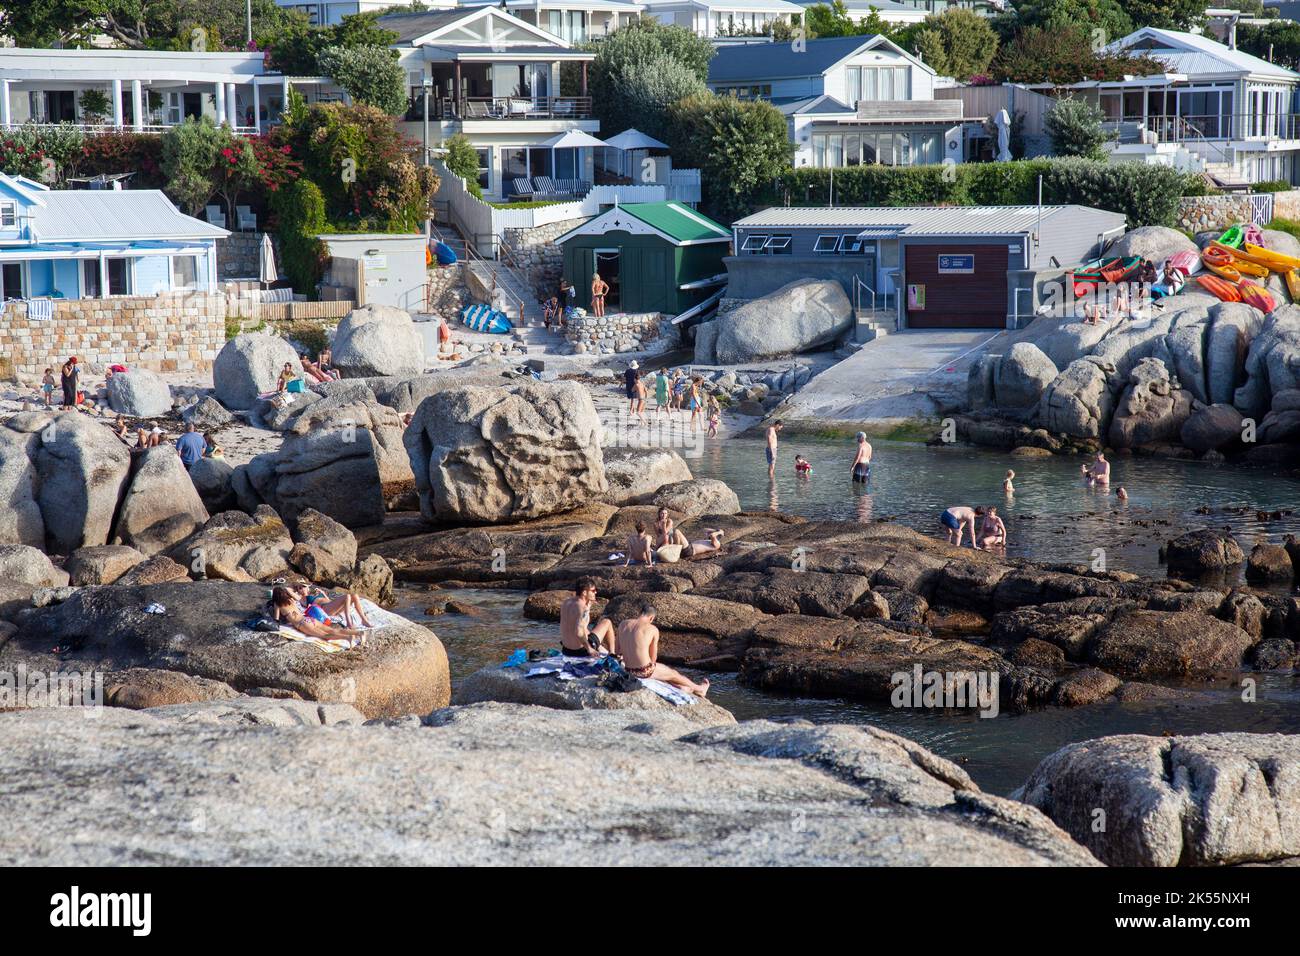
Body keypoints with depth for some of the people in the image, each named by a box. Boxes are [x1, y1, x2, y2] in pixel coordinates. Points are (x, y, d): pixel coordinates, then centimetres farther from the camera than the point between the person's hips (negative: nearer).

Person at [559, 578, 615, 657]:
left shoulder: (566, 602, 1)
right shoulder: (583, 608, -24)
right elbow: (579, 633, -35)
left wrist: (588, 605, 12)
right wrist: (589, 649, -22)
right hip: (581, 650, -8)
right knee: (607, 622, 13)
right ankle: (612, 655, 25)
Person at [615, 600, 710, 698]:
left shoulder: (623, 624, -1)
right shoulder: (653, 630, -13)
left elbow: (617, 648, 8)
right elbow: (653, 658, -5)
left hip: (629, 671, 5)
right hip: (645, 671, -5)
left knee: (664, 672, 35)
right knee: (673, 674, 27)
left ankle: (685, 689, 55)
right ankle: (699, 689, 52)